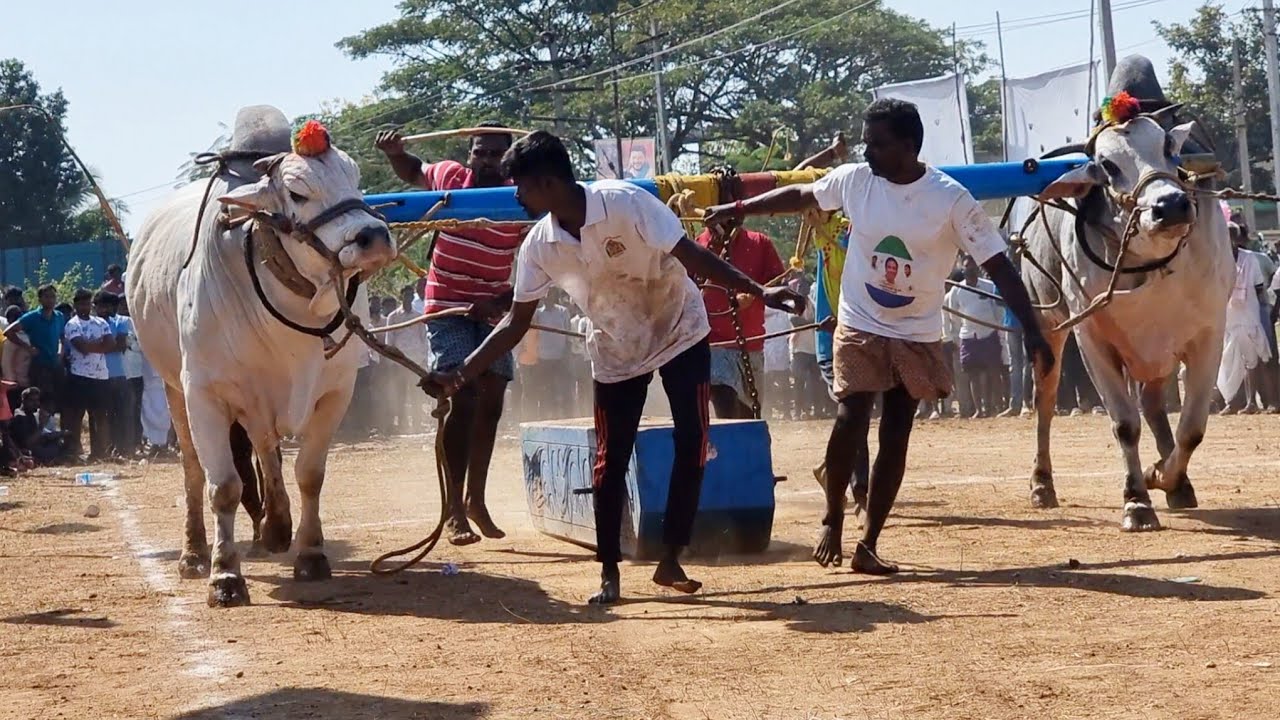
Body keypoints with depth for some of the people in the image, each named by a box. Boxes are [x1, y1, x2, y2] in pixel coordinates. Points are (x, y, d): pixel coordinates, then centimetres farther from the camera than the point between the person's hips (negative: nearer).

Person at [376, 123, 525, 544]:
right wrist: (394, 153, -3)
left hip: (492, 311, 2)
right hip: (447, 308, -2)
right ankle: (455, 511, -14)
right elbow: (412, 172, 17)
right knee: (464, 401, -14)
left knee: (491, 403, 9)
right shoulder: (450, 178, -6)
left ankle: (476, 499, 26)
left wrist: (502, 303, -24)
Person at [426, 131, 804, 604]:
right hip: (616, 352, 3)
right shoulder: (540, 245, -15)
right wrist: (461, 375, -14)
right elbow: (516, 322, -6)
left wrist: (758, 292, -38)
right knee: (610, 462, 1)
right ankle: (609, 573, 10)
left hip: (680, 332, -3)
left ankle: (670, 561, 4)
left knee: (692, 447, -8)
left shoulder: (625, 204, -28)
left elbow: (692, 255, -28)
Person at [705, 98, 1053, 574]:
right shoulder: (854, 180, -7)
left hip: (917, 337, -1)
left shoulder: (951, 200, -16)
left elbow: (998, 265, -17)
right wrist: (738, 209, 14)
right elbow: (800, 196, 12)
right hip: (860, 327, 1)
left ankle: (868, 544, 10)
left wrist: (1033, 334, -24)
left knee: (896, 436, 2)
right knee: (850, 419, -14)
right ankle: (832, 520, 7)